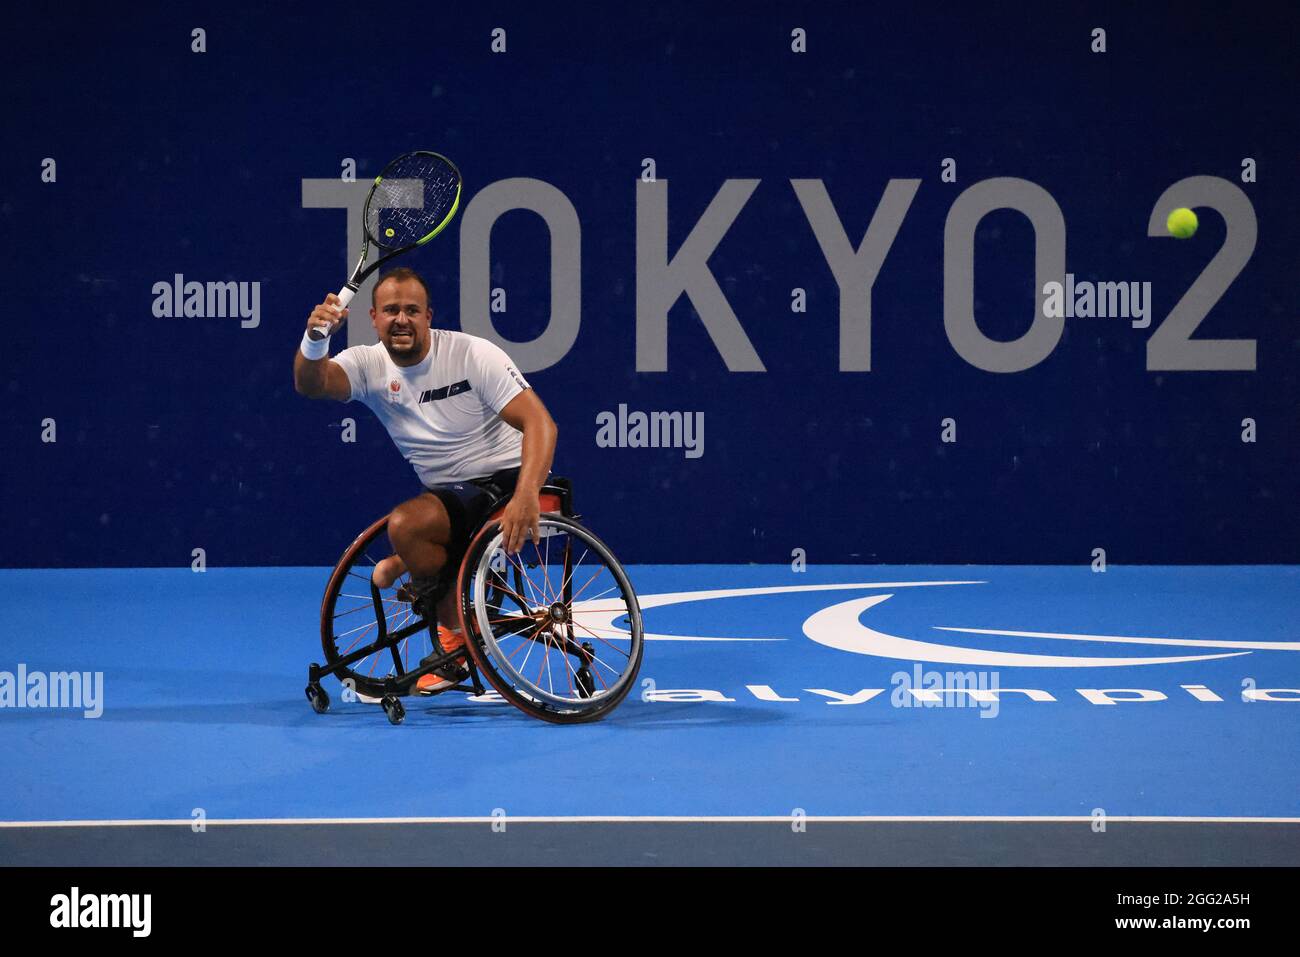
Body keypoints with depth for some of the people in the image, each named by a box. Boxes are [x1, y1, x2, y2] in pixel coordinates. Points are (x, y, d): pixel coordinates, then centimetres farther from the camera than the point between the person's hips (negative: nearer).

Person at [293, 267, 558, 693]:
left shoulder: (472, 354, -12)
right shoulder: (369, 365, 1)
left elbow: (540, 422, -20)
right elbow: (311, 383, -20)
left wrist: (526, 496, -37)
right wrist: (314, 340, -44)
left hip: (508, 480, -6)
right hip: (450, 494, 6)